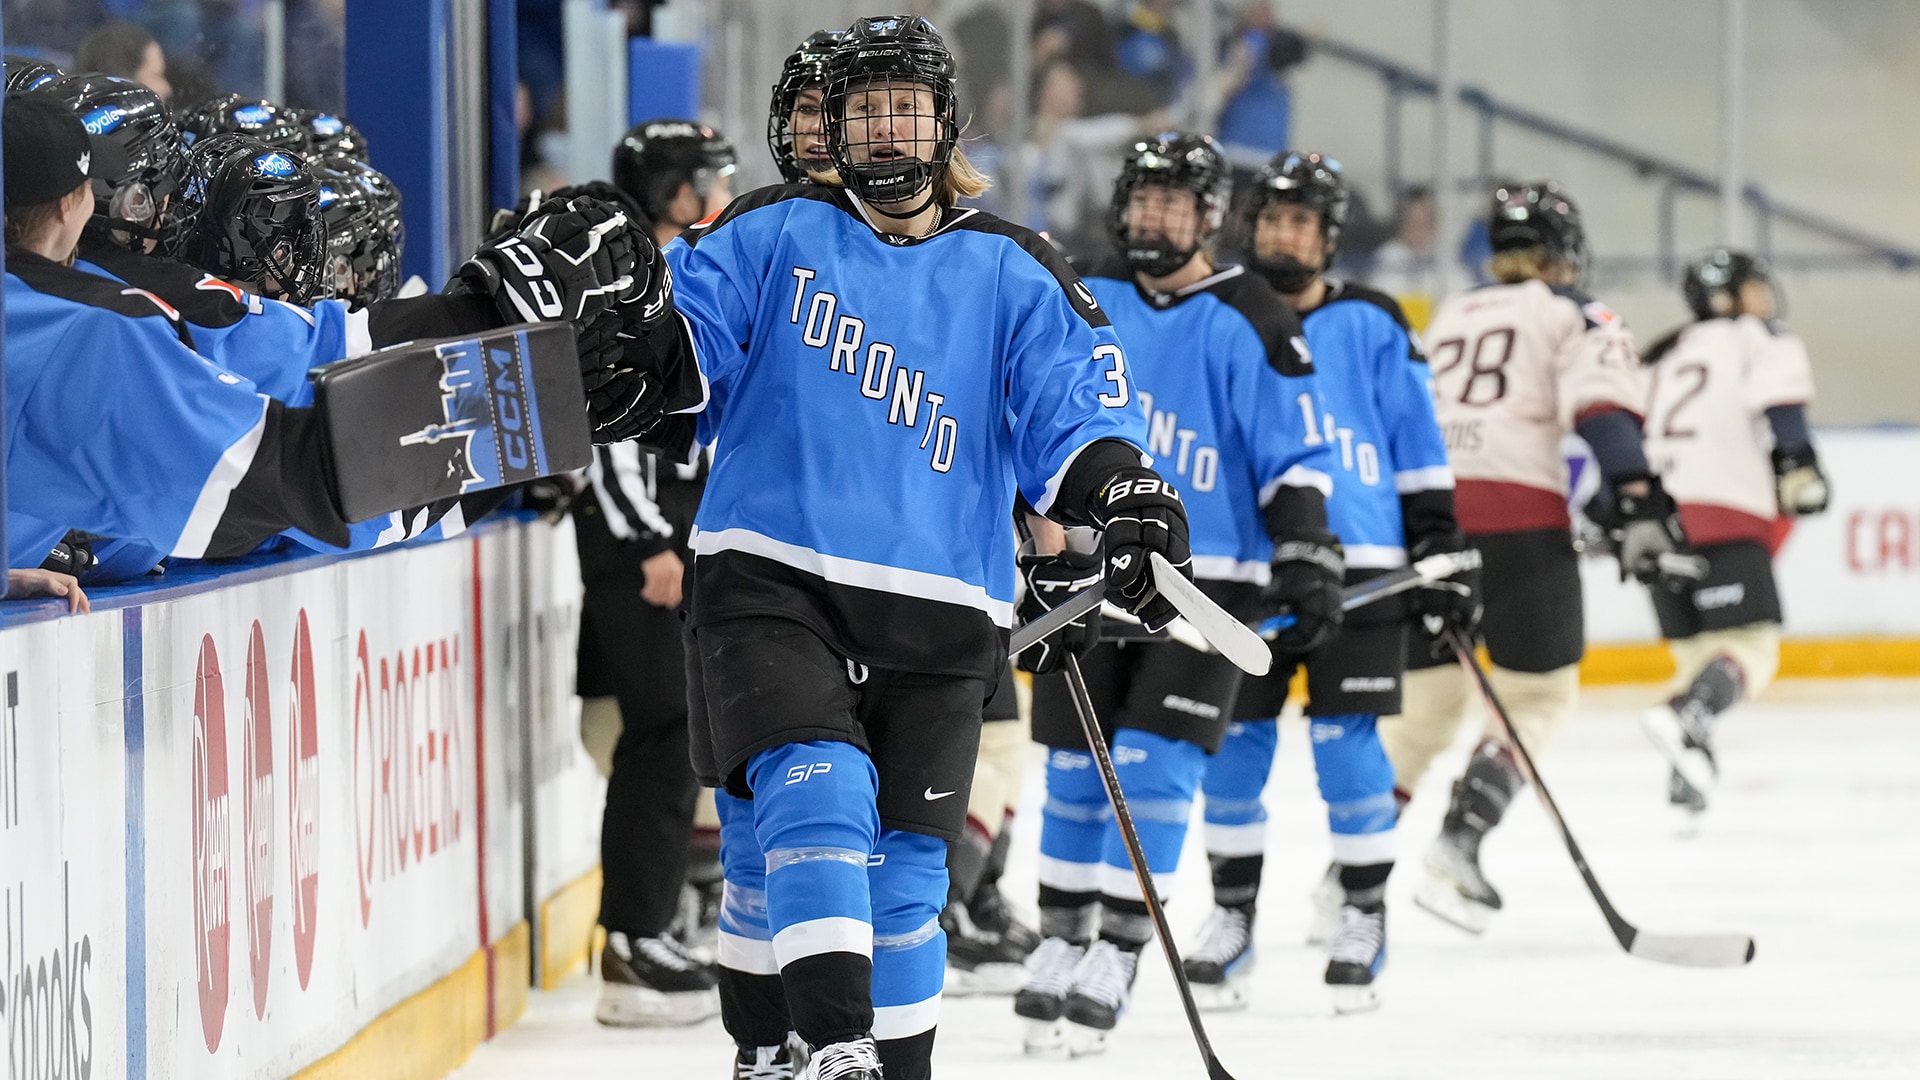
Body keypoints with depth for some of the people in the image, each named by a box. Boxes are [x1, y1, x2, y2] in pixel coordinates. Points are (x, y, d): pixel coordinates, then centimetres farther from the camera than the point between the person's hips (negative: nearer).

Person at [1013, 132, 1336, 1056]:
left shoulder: (1249, 323, -5)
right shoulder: (1082, 303, 6)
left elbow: (1295, 455, -6)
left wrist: (1306, 560, -13)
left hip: (1208, 581, -4)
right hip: (1086, 569, 4)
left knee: (1155, 764, -9)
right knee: (1076, 764, 6)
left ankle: (1113, 960, -5)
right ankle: (1062, 944, 19)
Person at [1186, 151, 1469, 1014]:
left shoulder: (1371, 327, 3)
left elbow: (1418, 446, 6)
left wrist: (1441, 542, 0)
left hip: (1357, 564, -2)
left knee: (1346, 743, -4)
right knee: (1234, 743, 3)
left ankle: (1363, 915, 7)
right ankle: (1232, 913, 15)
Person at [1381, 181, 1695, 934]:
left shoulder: (1445, 319, 27)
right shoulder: (1573, 315, 10)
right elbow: (1603, 408, -8)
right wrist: (1639, 505, -16)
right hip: (1513, 515, -5)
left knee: (1424, 702, 16)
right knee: (1538, 694, 7)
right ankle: (1456, 851, -10)